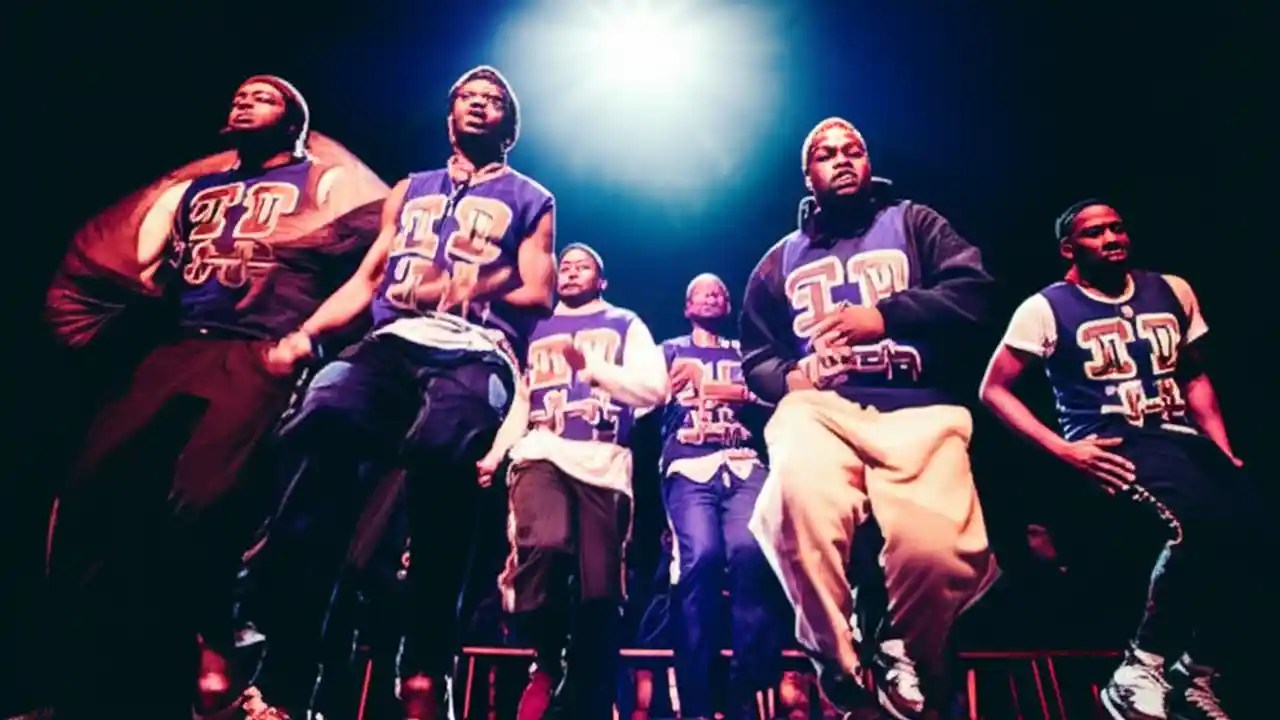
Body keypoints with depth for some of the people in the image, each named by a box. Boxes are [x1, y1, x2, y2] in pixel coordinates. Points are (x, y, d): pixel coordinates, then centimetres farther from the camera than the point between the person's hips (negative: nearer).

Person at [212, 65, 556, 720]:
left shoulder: (530, 199, 23)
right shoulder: (408, 192, 32)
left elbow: (539, 295, 10)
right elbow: (365, 281, 22)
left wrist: (468, 289, -1)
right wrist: (305, 332, 6)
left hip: (475, 352, -2)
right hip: (392, 342, 3)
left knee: (440, 451, -38)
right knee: (323, 424, -32)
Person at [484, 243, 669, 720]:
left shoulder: (625, 325, 17)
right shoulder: (535, 331, 24)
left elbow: (654, 389, 2)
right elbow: (519, 401, 20)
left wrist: (592, 366, -5)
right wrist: (493, 454, 7)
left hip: (605, 462, 0)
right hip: (540, 452, 1)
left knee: (599, 592, -2)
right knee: (543, 546, -28)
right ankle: (547, 664, -2)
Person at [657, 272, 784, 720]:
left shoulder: (746, 352, 27)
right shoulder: (671, 350, 26)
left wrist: (744, 395, -2)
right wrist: (671, 387, -5)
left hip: (744, 463, 1)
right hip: (689, 465, -1)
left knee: (749, 551, -29)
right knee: (702, 556, -28)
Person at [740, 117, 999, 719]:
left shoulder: (913, 223, 20)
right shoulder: (780, 261, 26)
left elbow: (971, 291, 4)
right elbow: (755, 359, 24)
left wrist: (885, 315, -12)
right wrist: (788, 377, 0)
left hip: (918, 410, 0)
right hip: (821, 409, 1)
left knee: (937, 550, -29)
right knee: (801, 500, -36)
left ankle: (903, 657, 6)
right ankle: (839, 669, -13)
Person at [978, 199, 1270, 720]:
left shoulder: (1172, 291, 16)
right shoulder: (1046, 308, -1)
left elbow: (1194, 377, 25)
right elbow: (993, 390, -2)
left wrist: (1223, 448, 11)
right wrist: (1063, 449, -12)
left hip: (1181, 437, 6)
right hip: (1112, 444, -6)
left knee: (1251, 524, -22)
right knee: (1205, 520, -32)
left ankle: (1194, 678, -1)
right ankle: (1140, 673, -15)